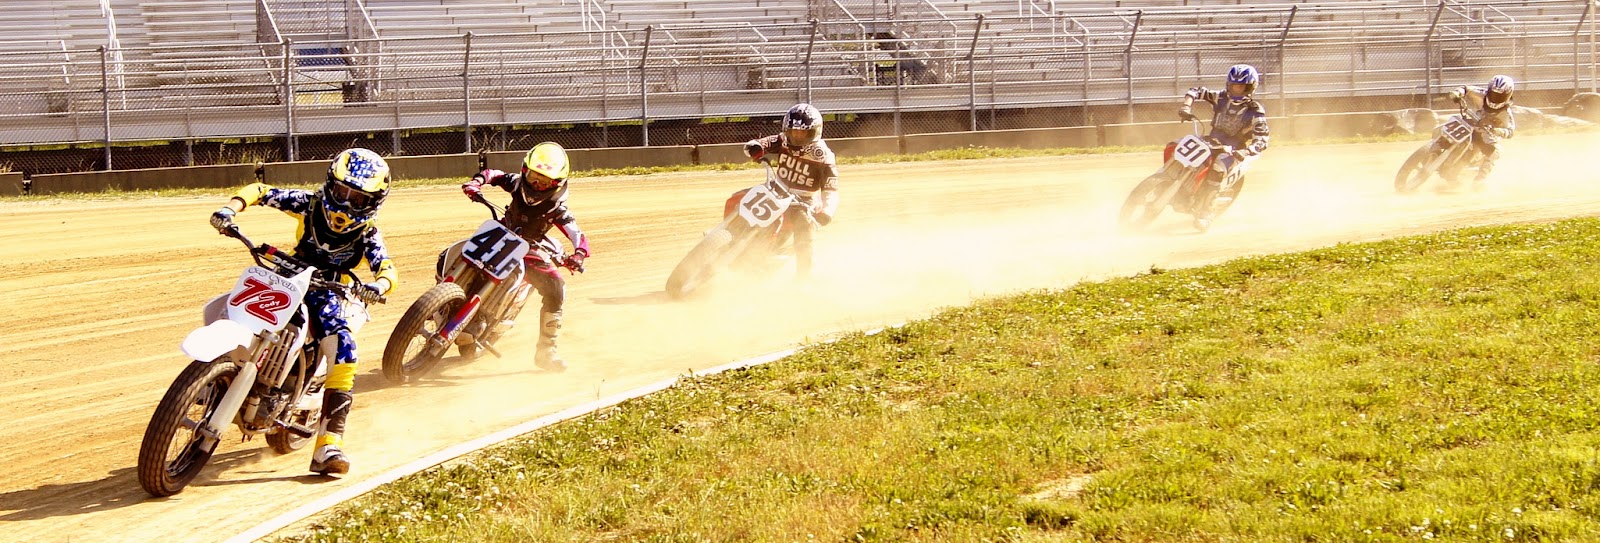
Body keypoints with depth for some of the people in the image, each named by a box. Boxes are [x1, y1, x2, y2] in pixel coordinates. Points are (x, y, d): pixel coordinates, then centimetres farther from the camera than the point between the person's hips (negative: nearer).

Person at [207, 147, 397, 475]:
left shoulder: (367, 233, -8)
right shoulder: (310, 204, -5)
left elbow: (387, 269, -22)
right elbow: (260, 191, -3)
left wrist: (379, 285, -47)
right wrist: (231, 208, -23)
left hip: (330, 297, -3)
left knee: (344, 356, -26)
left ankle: (328, 446, -29)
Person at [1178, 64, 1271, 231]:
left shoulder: (1256, 112, -12)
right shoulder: (1221, 98, 1)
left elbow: (1261, 141, -20)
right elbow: (1197, 91, 9)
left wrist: (1245, 152, -39)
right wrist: (1186, 106, -12)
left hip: (1232, 150, -6)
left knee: (1217, 170, -38)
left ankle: (1205, 214, -35)